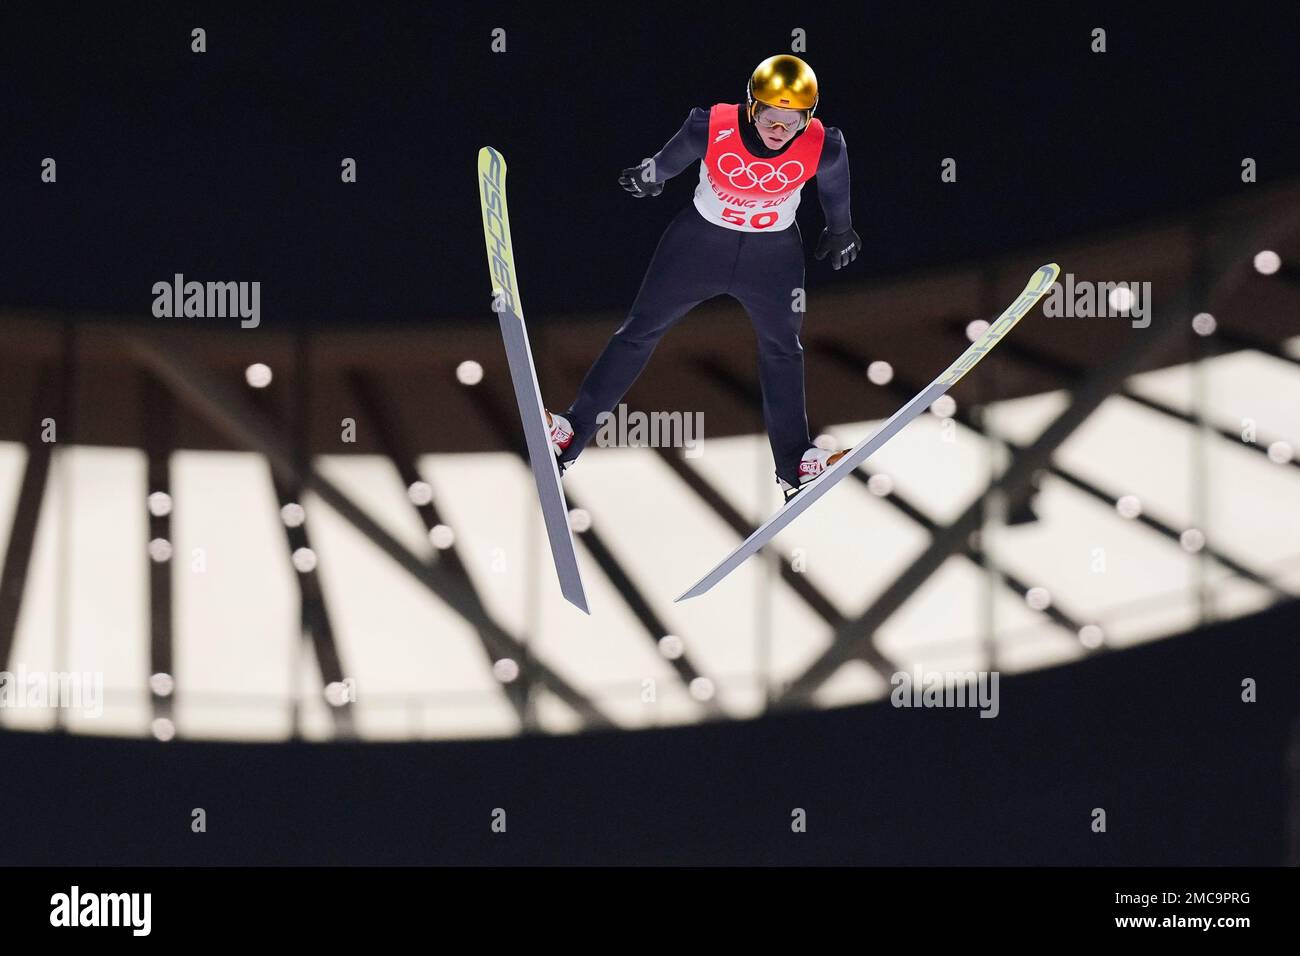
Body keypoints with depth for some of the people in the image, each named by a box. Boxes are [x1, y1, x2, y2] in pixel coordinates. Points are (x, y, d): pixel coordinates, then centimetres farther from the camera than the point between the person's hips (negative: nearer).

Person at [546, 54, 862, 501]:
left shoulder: (822, 148, -27)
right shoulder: (711, 129, -31)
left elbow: (835, 191, -3)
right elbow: (665, 164, -8)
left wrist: (840, 232, 15)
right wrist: (647, 179, 12)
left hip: (773, 252, 2)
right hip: (701, 238, -1)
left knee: (782, 348, 15)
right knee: (641, 329, 4)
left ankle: (795, 465, 28)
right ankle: (570, 433, 8)